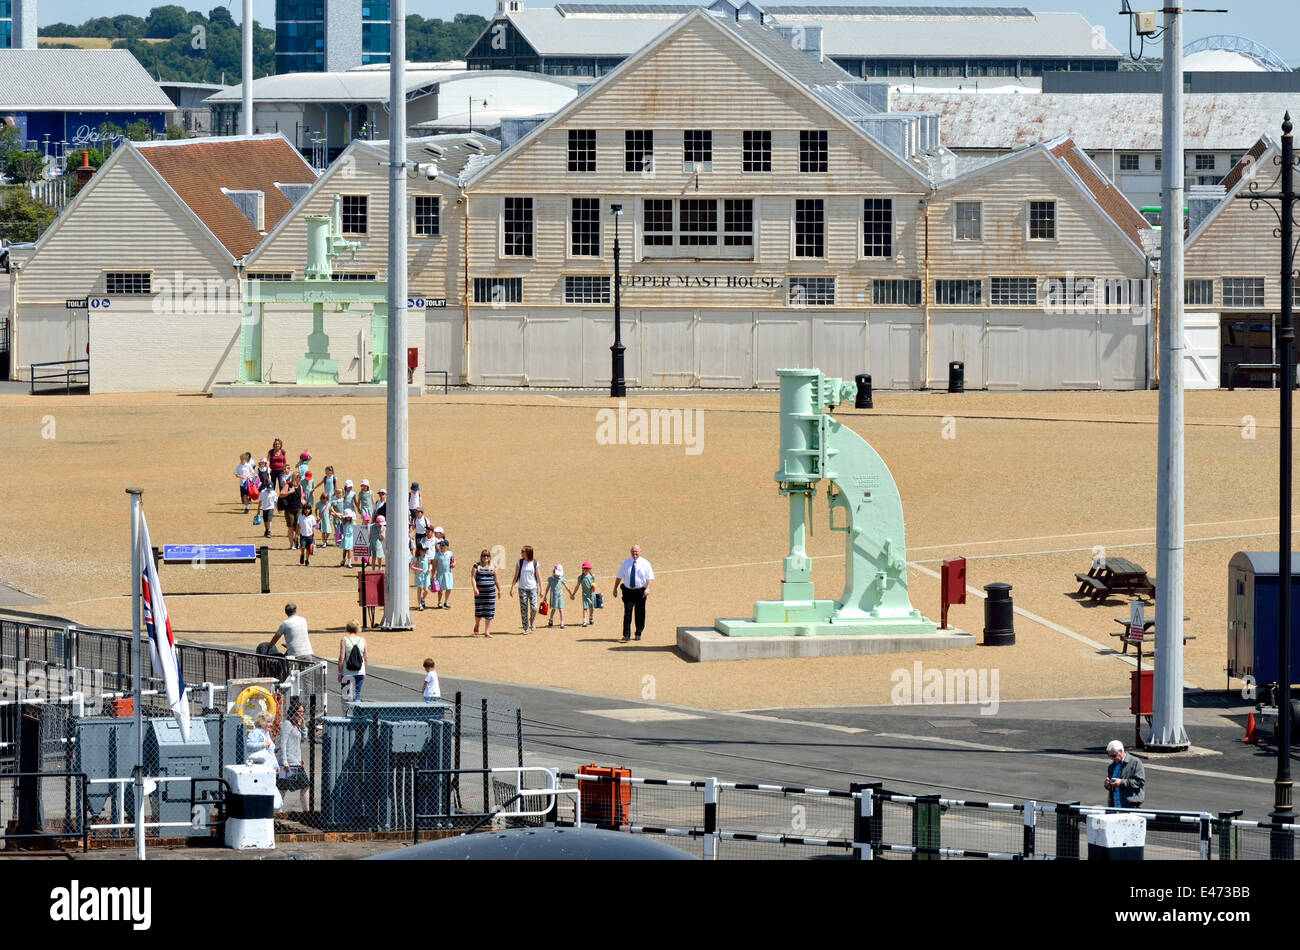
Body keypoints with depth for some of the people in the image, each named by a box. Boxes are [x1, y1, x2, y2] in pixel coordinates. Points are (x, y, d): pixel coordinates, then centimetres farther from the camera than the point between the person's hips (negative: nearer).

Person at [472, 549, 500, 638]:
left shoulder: (492, 567, 9)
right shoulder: (477, 566, 3)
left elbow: (496, 580, 15)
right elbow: (473, 578, -3)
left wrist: (499, 590, 14)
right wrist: (475, 588, -17)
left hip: (490, 592, 2)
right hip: (480, 592, -2)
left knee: (489, 613, -2)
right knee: (478, 611, -1)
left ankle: (487, 632, 3)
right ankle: (476, 626, 29)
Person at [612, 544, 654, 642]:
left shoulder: (645, 563, 0)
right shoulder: (625, 563, 9)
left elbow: (650, 578, -5)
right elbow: (619, 576, 15)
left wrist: (648, 588, -20)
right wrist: (615, 589, 12)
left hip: (640, 591, -1)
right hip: (628, 591, 1)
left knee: (640, 614, 5)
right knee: (627, 613, -9)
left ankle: (638, 634, 19)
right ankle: (626, 635, -10)